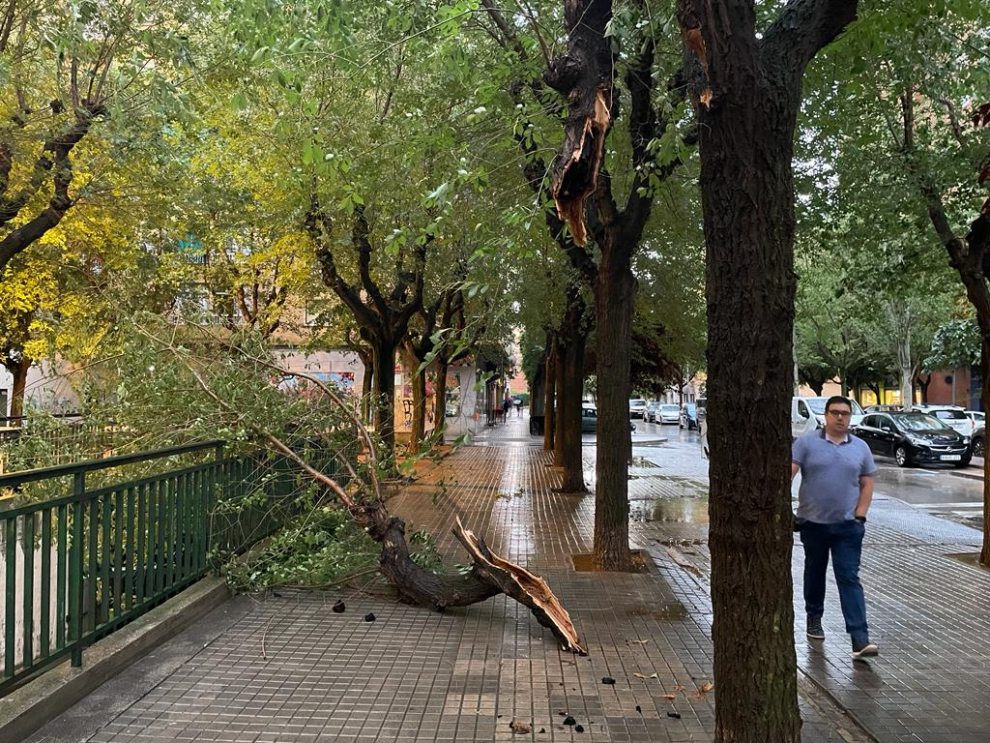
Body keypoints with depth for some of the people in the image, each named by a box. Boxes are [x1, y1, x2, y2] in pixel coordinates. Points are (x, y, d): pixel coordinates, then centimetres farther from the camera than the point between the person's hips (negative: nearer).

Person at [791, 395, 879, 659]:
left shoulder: (860, 447, 6)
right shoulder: (807, 442, -4)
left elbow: (867, 484, 9)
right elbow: (788, 473, -10)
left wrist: (860, 516, -1)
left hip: (847, 526, 1)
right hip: (813, 522, 0)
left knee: (849, 578, -4)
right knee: (815, 573, 16)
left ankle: (860, 638, -7)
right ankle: (814, 618, 35)